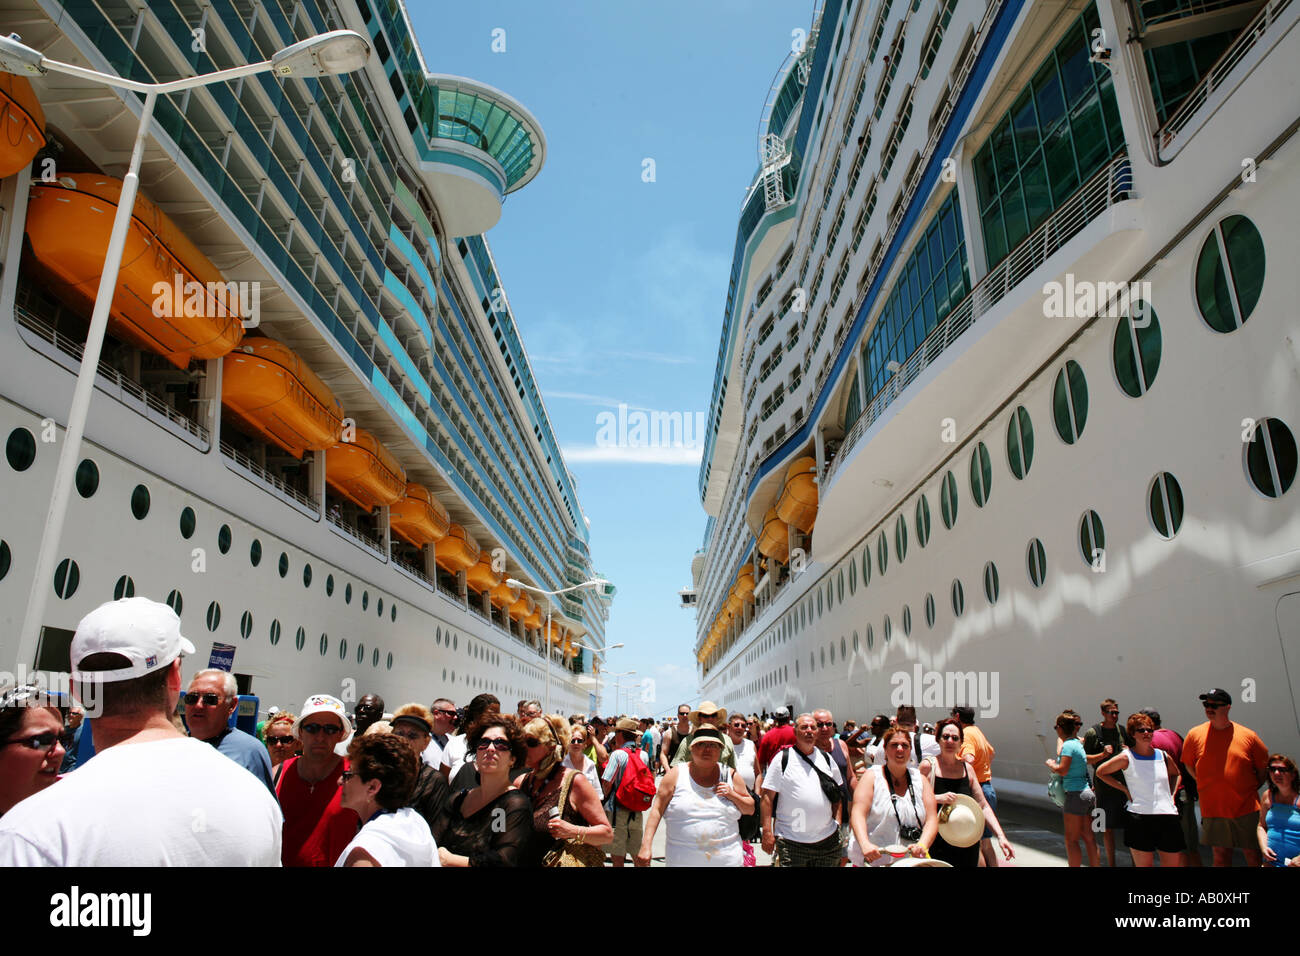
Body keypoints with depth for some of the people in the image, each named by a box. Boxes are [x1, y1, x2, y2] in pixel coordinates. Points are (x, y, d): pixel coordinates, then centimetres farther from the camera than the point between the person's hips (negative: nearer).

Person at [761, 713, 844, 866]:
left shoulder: (826, 759, 11)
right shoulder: (782, 759, -3)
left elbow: (837, 796, 17)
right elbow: (768, 796, -5)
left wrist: (837, 824, 6)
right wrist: (767, 831, -10)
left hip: (827, 840, 4)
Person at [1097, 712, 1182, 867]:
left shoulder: (1163, 756, 9)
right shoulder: (1126, 757, -3)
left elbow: (1175, 774, 30)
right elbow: (1100, 772, 6)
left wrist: (1171, 795, 15)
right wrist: (1124, 789, 2)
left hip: (1168, 815, 4)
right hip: (1140, 818, -4)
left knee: (1175, 863, 5)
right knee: (1144, 864, 0)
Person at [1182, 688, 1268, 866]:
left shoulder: (1248, 736, -2)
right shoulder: (1195, 734, -1)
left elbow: (1264, 768, 11)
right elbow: (1189, 765, 13)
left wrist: (1251, 789, 8)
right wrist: (1208, 785, 8)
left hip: (1246, 807, -1)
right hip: (1213, 809, 1)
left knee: (1253, 855, 5)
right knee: (1221, 855, 8)